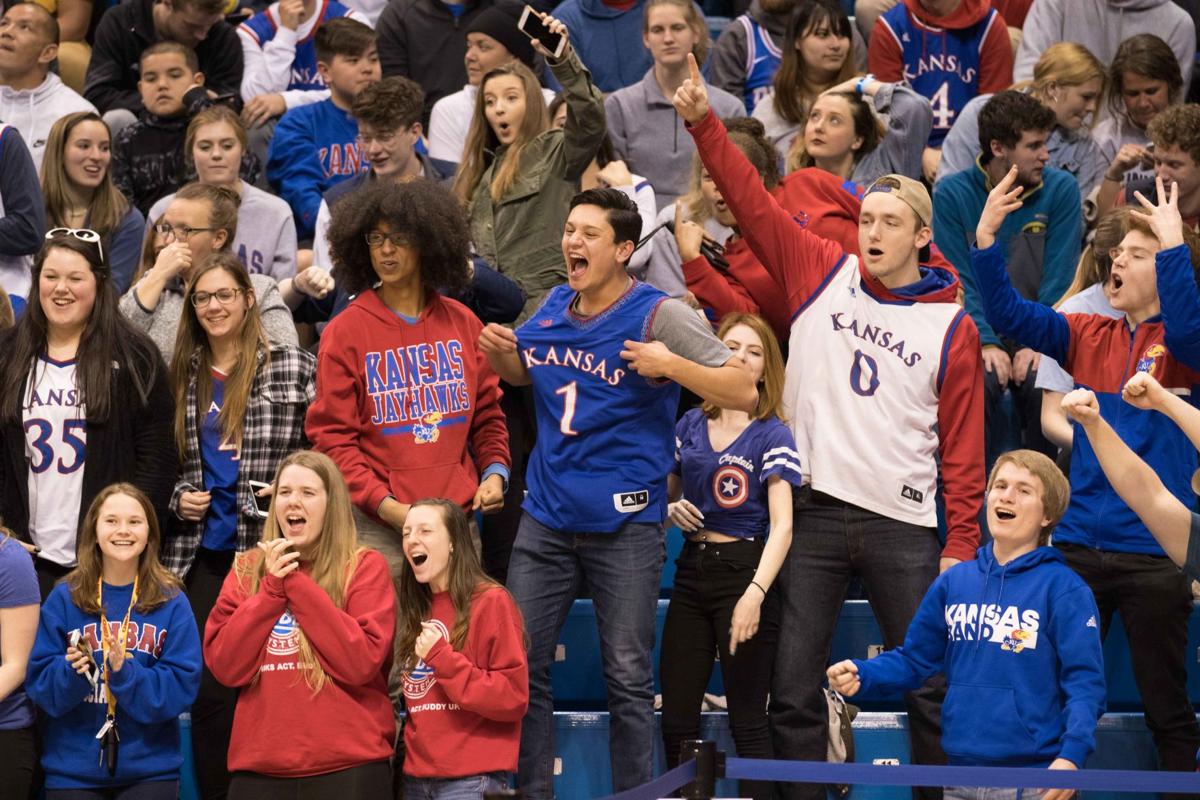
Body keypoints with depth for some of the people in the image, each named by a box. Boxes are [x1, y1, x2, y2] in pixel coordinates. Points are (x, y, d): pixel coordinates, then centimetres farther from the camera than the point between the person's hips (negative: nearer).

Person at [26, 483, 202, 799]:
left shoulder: (171, 602, -1)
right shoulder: (64, 598, 0)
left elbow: (182, 687, -8)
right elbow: (38, 684, -2)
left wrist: (125, 672, -22)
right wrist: (72, 672, -21)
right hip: (73, 770, 0)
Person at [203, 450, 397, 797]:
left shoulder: (364, 567, 0)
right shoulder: (247, 569, 10)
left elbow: (362, 662, -13)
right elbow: (226, 667, 0)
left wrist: (296, 583, -11)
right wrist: (272, 587, -9)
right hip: (259, 768, 3)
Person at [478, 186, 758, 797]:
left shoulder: (659, 315, -11)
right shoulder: (553, 307, 6)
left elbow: (743, 392, -11)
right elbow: (523, 373, 26)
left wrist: (672, 366, -24)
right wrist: (500, 351, 4)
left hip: (624, 524, -5)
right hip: (547, 517, 5)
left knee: (627, 677, 1)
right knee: (520, 663, 6)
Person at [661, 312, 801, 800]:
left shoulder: (771, 436, -5)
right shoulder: (689, 426, 9)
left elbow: (782, 526, -14)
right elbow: (667, 493, 22)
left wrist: (755, 594, -26)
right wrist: (672, 508, -3)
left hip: (743, 572, -5)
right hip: (692, 572, 5)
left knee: (747, 720, -3)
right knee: (676, 719, 4)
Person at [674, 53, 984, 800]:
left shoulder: (951, 326, 1)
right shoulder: (824, 274, 5)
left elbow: (964, 448, 2)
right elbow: (754, 202, -1)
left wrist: (962, 543, -2)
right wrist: (704, 122, -11)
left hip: (903, 525, -1)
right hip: (816, 513, 1)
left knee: (928, 687, 5)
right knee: (795, 689, 2)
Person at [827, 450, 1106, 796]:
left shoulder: (1063, 588, -5)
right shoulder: (954, 582, 10)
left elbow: (1084, 682, -11)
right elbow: (913, 659, 16)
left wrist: (1071, 754, -26)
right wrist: (861, 676, -4)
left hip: (1035, 779, -5)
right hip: (962, 777, 5)